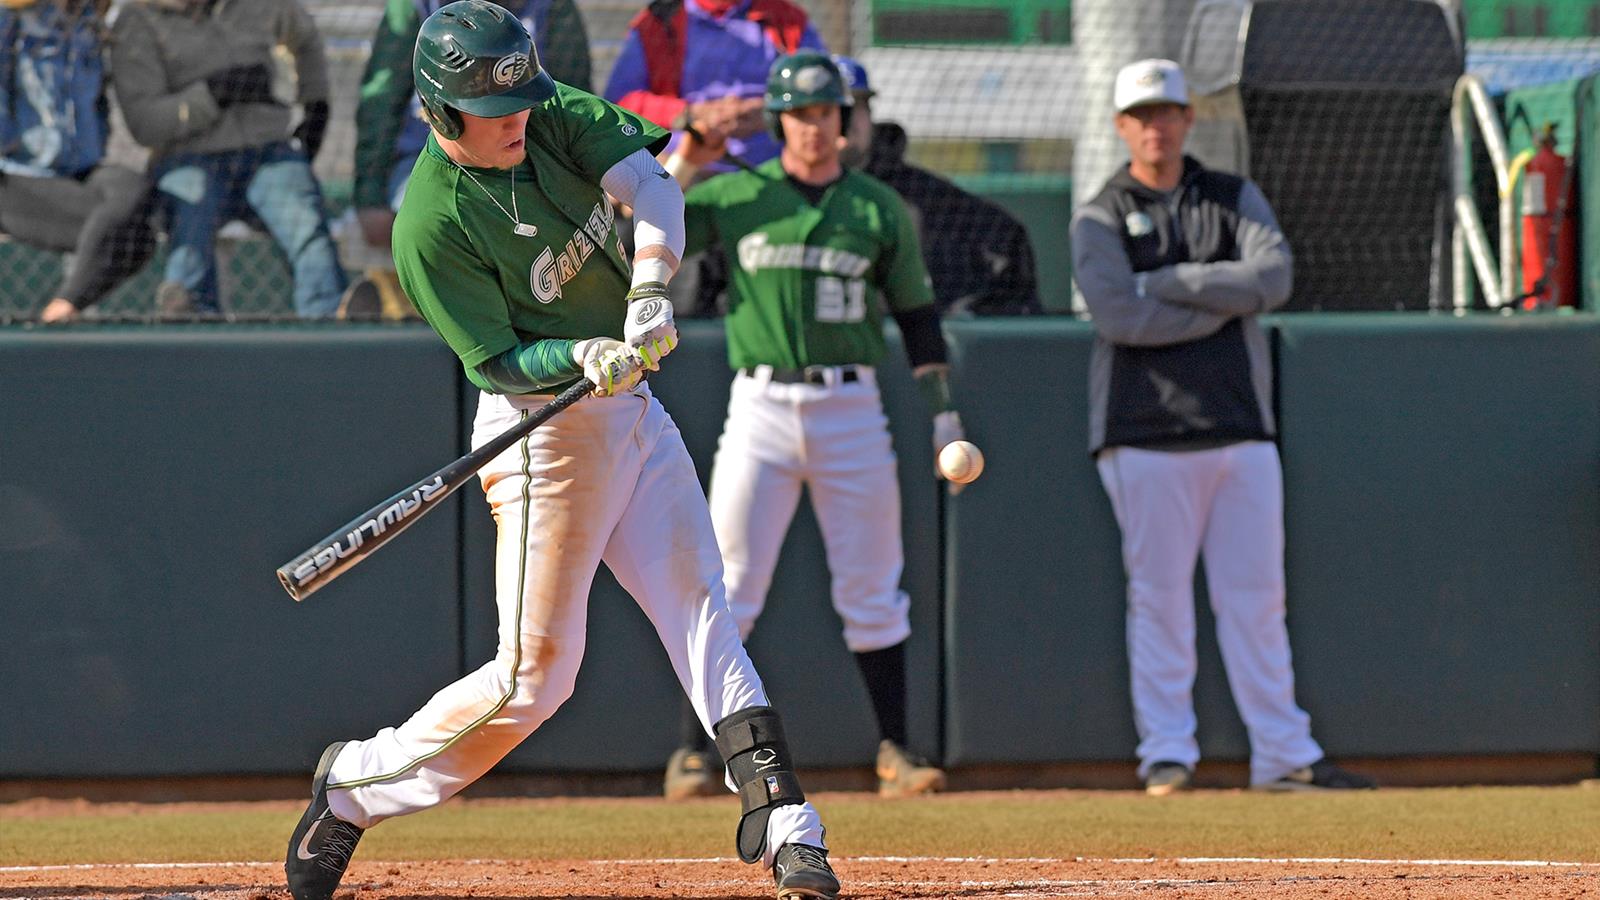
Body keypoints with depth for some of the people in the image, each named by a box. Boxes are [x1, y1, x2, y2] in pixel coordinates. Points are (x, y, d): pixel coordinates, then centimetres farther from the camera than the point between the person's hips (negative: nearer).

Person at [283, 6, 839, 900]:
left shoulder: (553, 119, -2)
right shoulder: (431, 225, -19)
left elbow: (649, 180, -14)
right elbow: (499, 361, -17)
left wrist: (650, 289, -30)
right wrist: (584, 357, -35)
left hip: (633, 408, 7)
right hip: (545, 429, -7)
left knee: (701, 612, 0)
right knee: (534, 676, -6)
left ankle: (783, 820, -4)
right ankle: (357, 781, 11)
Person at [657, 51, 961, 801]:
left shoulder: (879, 208, 7)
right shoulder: (735, 196, 4)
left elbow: (916, 313, 12)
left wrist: (943, 411, 7)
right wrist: (683, 163, -11)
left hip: (851, 410, 1)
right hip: (760, 409, -1)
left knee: (872, 593, 4)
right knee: (729, 590, -4)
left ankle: (894, 751, 10)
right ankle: (695, 750, 3)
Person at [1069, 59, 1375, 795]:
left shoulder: (1236, 200, 13)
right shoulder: (1100, 220, 4)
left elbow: (1274, 277, -6)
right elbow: (1120, 316, -13)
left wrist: (1164, 281, -10)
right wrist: (1225, 299, -8)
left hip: (1240, 427, 3)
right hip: (1147, 431, -3)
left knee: (1256, 595, 3)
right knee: (1159, 596, -4)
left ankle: (1283, 755, 5)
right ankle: (1166, 753, 0)